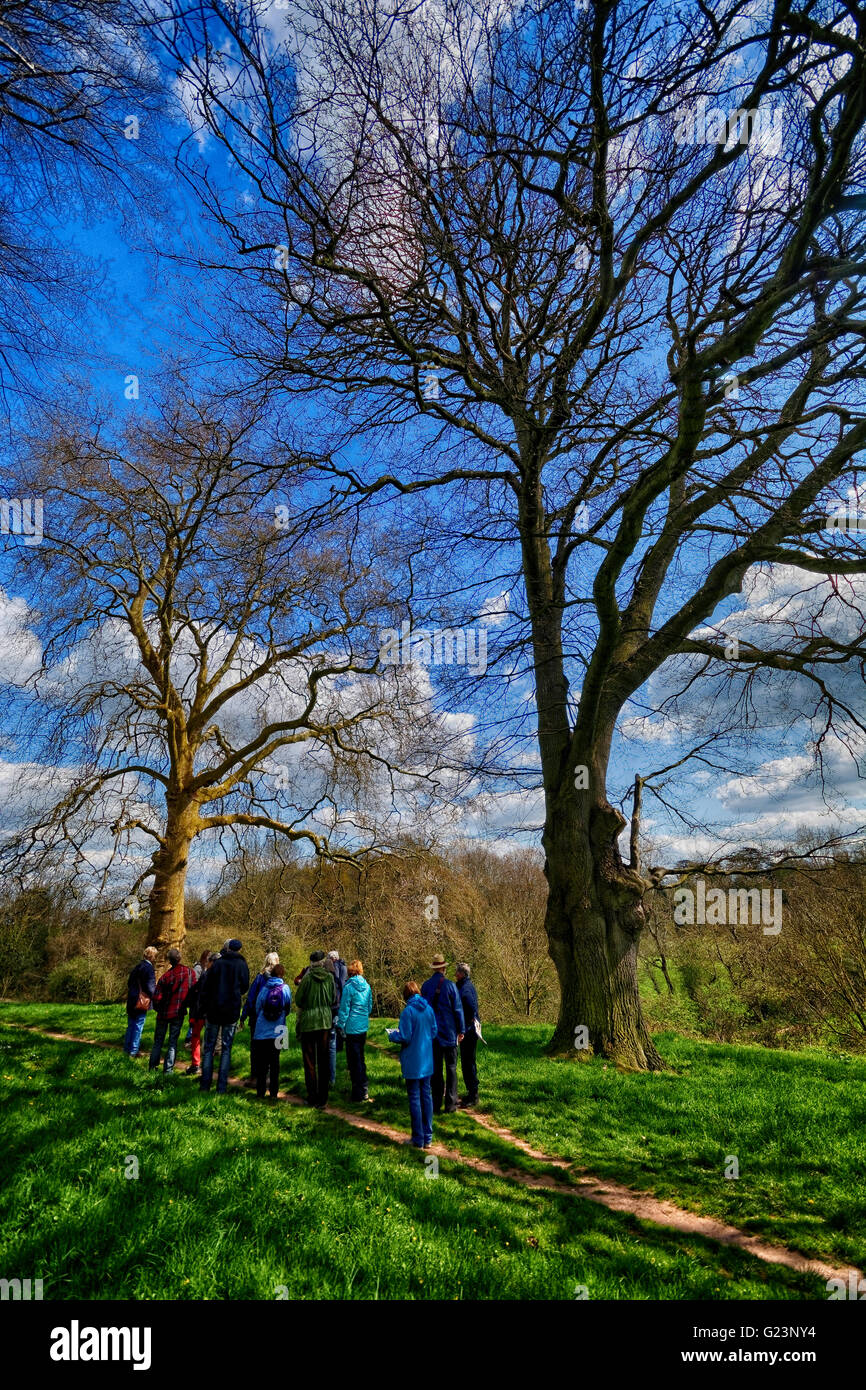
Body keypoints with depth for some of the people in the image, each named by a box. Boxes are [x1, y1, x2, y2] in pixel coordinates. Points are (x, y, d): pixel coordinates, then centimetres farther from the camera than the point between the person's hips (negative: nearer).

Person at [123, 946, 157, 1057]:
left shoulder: (136, 967, 10)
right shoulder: (149, 968, -16)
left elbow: (129, 983, 17)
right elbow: (151, 987, -18)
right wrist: (154, 999, -4)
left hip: (131, 1001, 8)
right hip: (142, 1001, -8)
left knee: (131, 1025, 17)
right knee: (138, 1026, 2)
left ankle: (127, 1048, 24)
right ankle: (133, 1051, 6)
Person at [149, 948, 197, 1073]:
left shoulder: (165, 976, -11)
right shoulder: (188, 972, -9)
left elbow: (157, 997, -10)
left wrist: (158, 1009, 10)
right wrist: (186, 1004, 10)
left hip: (164, 1013, 0)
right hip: (178, 1013, 0)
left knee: (158, 1040, 16)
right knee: (173, 1042, 7)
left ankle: (152, 1067, 19)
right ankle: (168, 1069, 3)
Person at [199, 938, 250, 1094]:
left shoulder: (217, 963, -1)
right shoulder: (242, 965, 0)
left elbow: (205, 987, -1)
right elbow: (244, 988, 6)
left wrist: (205, 1008, 6)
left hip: (213, 1011, 0)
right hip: (232, 1011, 0)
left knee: (209, 1048, 10)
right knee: (226, 1049, 5)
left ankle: (205, 1085, 8)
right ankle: (221, 1088, 2)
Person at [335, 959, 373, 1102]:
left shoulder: (349, 987, -15)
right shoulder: (367, 986, 3)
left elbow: (344, 1008, -11)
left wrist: (341, 1025, -1)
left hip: (352, 1027, -6)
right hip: (364, 1027, 6)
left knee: (354, 1060, 2)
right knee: (360, 1057, 18)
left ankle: (358, 1094, 6)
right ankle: (363, 1090, 25)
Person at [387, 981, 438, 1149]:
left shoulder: (408, 1012, -17)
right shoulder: (429, 1009, 1)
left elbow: (405, 1038, -17)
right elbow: (434, 1032, 8)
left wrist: (392, 1035, 2)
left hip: (412, 1062, -6)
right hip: (427, 1060, 6)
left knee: (414, 1098, 4)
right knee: (426, 1096, 13)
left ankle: (418, 1140, 10)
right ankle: (428, 1138, 19)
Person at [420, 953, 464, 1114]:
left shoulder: (425, 986, 0)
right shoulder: (450, 985, -10)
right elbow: (457, 1009, -7)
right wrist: (461, 1030, 2)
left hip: (432, 1033, 3)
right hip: (449, 1032, -3)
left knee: (435, 1068, 10)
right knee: (451, 1068, 5)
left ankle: (436, 1104, 13)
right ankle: (450, 1104, 5)